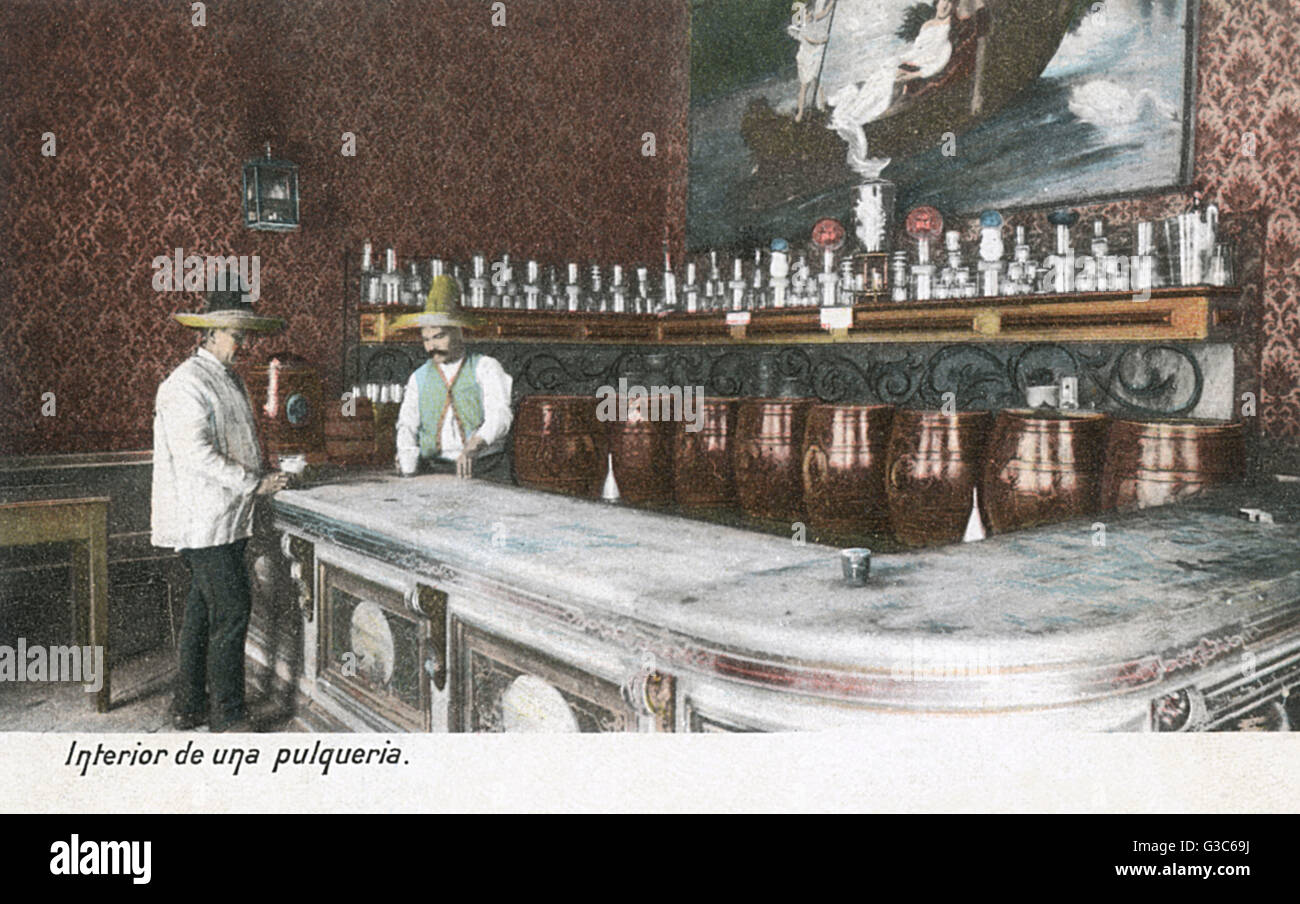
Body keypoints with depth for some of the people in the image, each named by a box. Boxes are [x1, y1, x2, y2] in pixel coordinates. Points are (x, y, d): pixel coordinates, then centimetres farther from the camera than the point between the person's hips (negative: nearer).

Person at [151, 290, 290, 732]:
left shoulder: (230, 379, 17)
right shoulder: (186, 384, -13)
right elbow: (194, 452, -21)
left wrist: (265, 475, 9)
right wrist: (254, 484, -18)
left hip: (228, 519, 10)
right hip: (204, 521, -10)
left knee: (204, 610, 15)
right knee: (231, 612, -9)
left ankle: (189, 706, 25)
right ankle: (227, 717, 0)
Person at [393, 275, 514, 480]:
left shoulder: (486, 367, 7)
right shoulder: (419, 378, 19)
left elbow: (499, 416, -7)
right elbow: (407, 423, 12)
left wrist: (474, 445, -26)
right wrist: (407, 453, -11)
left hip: (486, 470, -2)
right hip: (435, 471, 3)